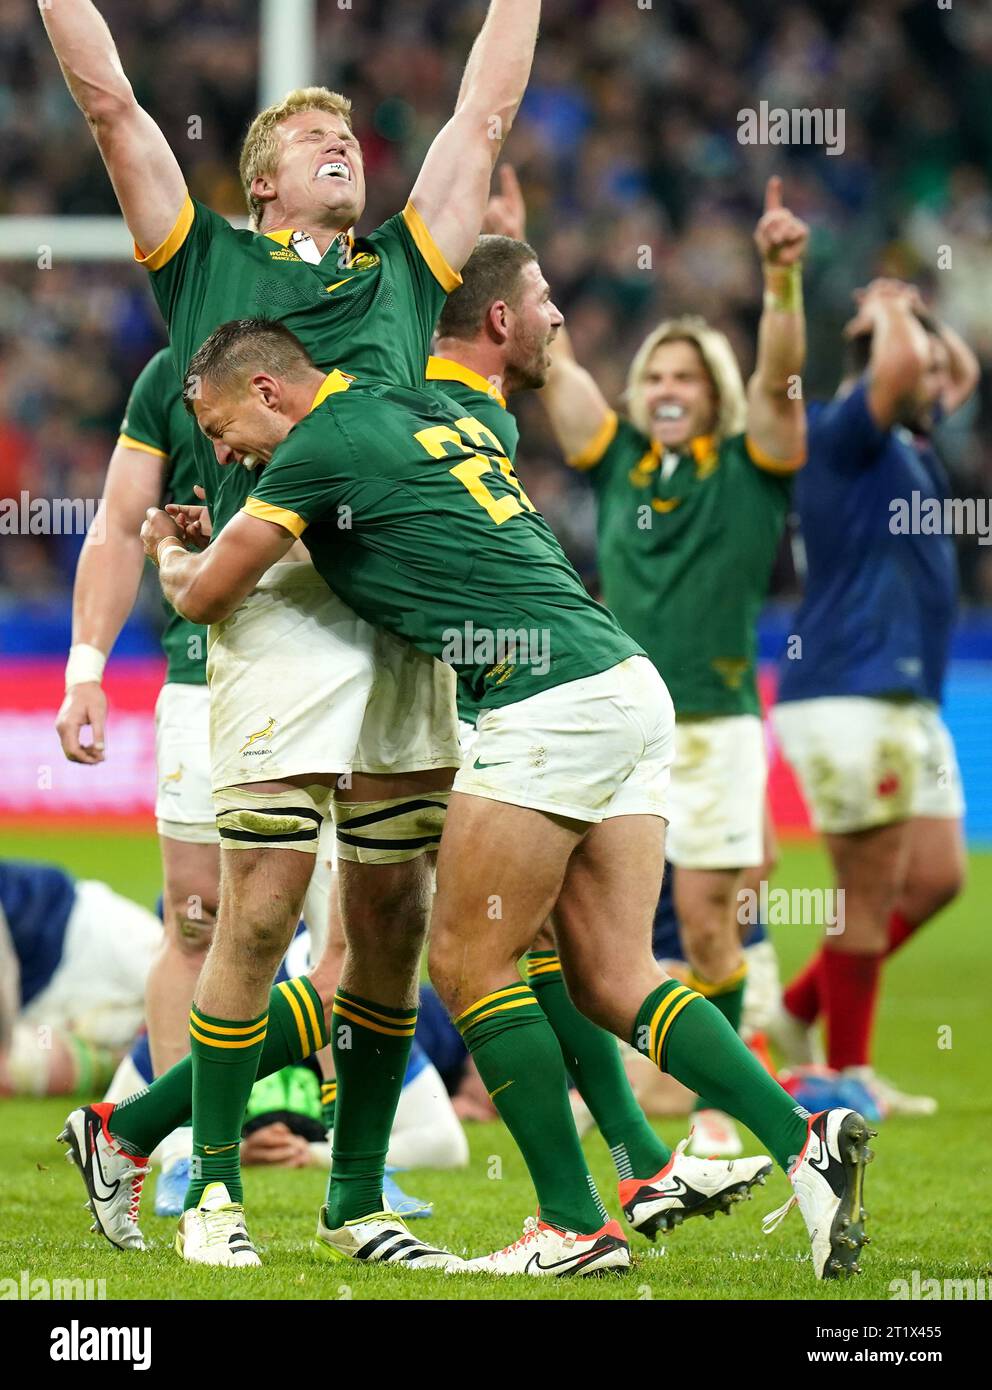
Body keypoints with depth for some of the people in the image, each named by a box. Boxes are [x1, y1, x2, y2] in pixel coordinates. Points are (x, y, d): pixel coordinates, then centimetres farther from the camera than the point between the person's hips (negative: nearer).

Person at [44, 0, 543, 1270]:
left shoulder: (406, 266, 25)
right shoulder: (209, 262, 16)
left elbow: (487, 113, 28)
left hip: (408, 616, 4)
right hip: (277, 605, -4)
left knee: (393, 919, 4)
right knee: (259, 912, -7)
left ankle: (357, 1195, 14)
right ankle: (213, 1185, 4)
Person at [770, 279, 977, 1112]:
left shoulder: (910, 441, 17)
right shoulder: (842, 436, -10)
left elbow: (963, 372, 34)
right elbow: (900, 364, -29)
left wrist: (906, 314, 20)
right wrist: (892, 316, -9)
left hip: (906, 700, 10)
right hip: (850, 696, -10)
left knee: (937, 879, 9)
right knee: (871, 895, -5)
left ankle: (798, 1010, 19)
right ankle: (848, 1074, 4)